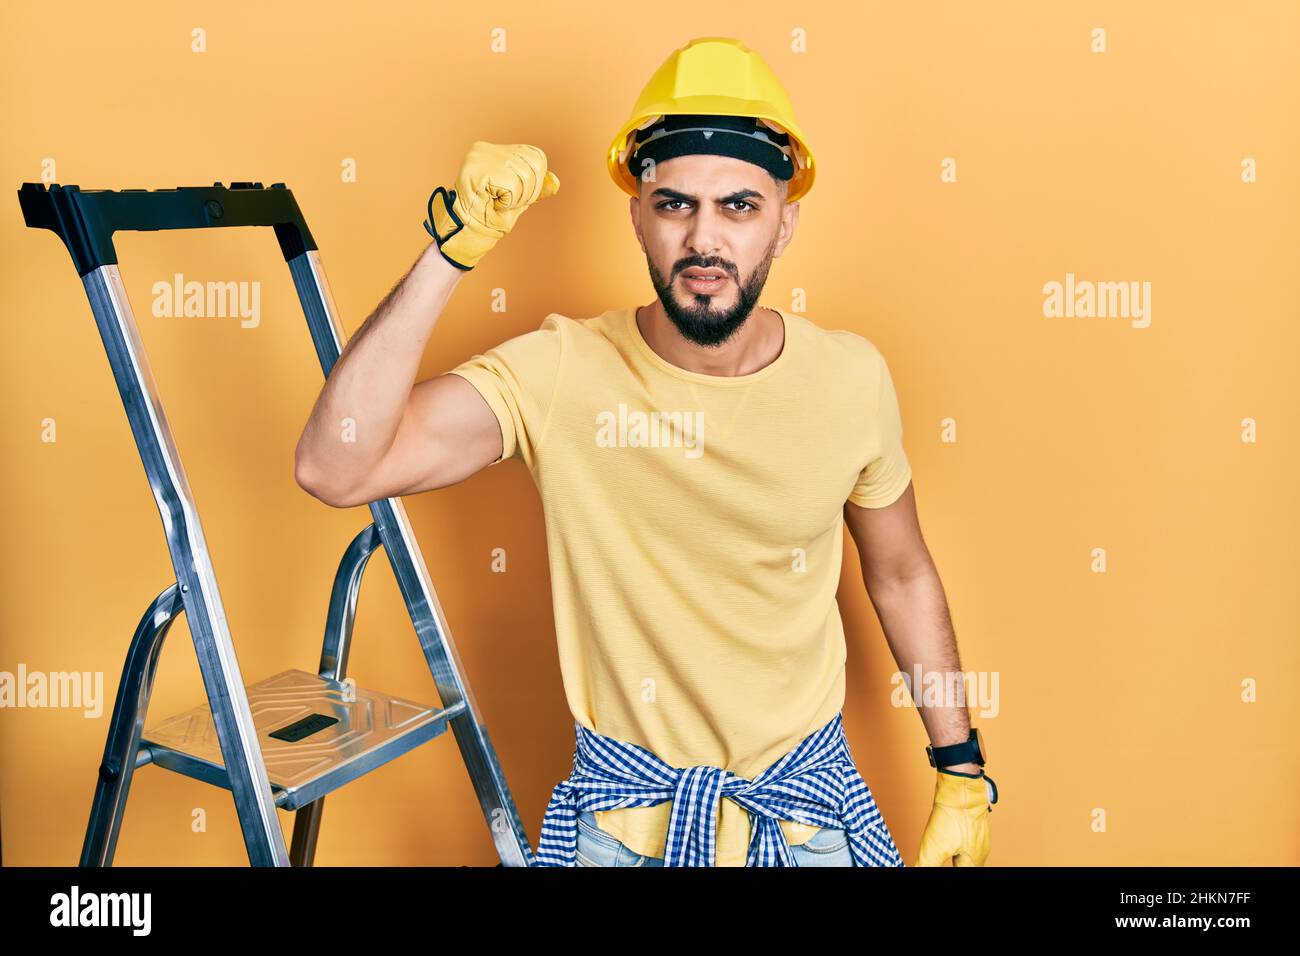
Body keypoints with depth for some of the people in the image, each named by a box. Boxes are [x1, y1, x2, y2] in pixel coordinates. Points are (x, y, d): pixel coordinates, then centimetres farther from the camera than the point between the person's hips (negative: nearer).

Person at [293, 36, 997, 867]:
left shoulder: (852, 378, -11)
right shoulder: (561, 372, -19)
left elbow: (903, 576, 3)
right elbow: (334, 469, -31)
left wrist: (962, 773, 7)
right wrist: (454, 246, -33)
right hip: (621, 811, -1)